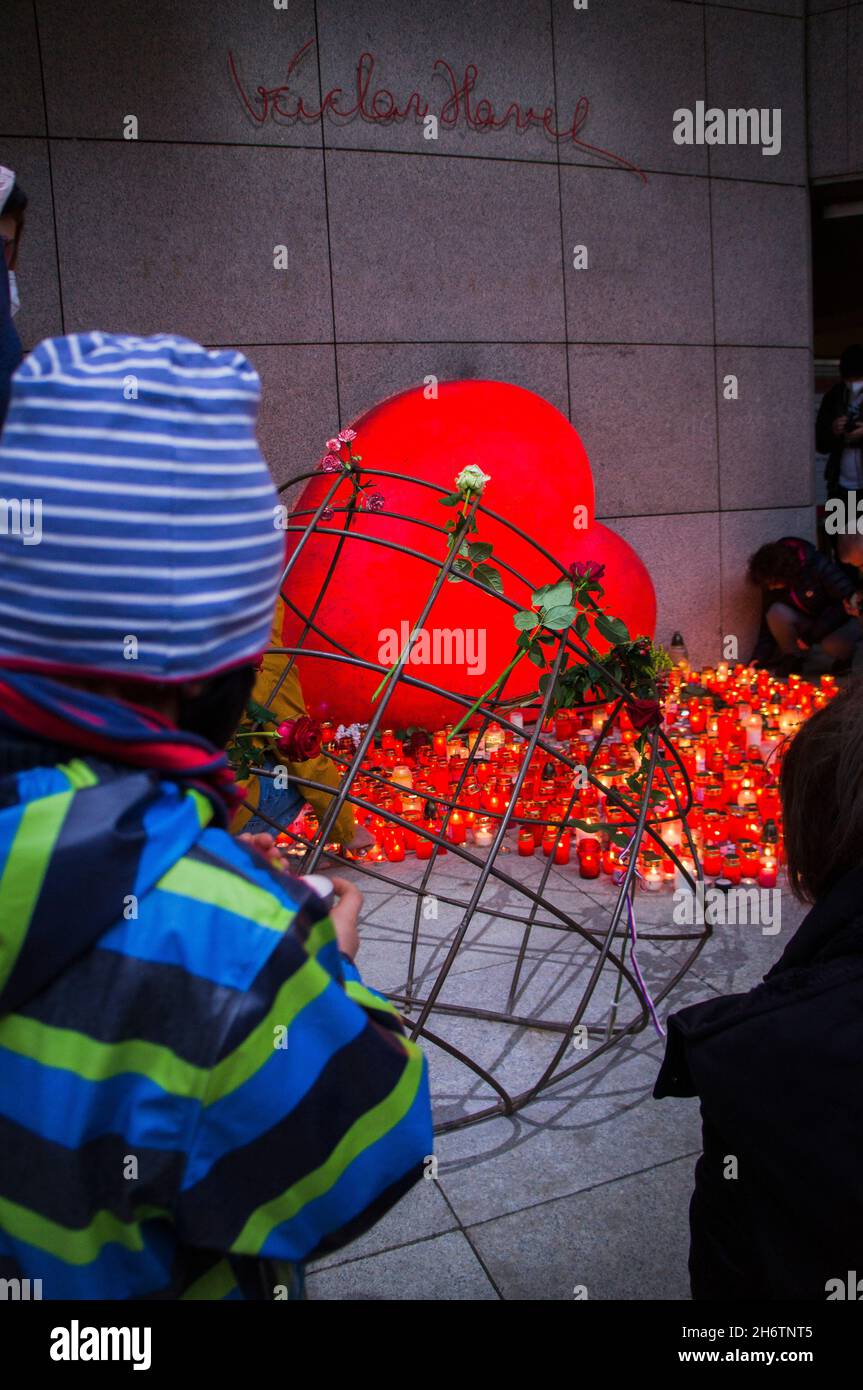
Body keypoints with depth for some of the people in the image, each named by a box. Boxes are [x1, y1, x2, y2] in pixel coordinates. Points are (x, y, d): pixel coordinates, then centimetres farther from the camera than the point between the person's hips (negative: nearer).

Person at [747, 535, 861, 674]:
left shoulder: (818, 566, -27)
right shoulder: (771, 585, -14)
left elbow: (848, 597, -26)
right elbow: (768, 625, -8)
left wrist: (811, 637, -25)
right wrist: (758, 658, -22)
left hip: (840, 620, -3)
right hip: (807, 623, 4)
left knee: (836, 646, -37)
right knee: (777, 613, -27)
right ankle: (793, 656, -9)